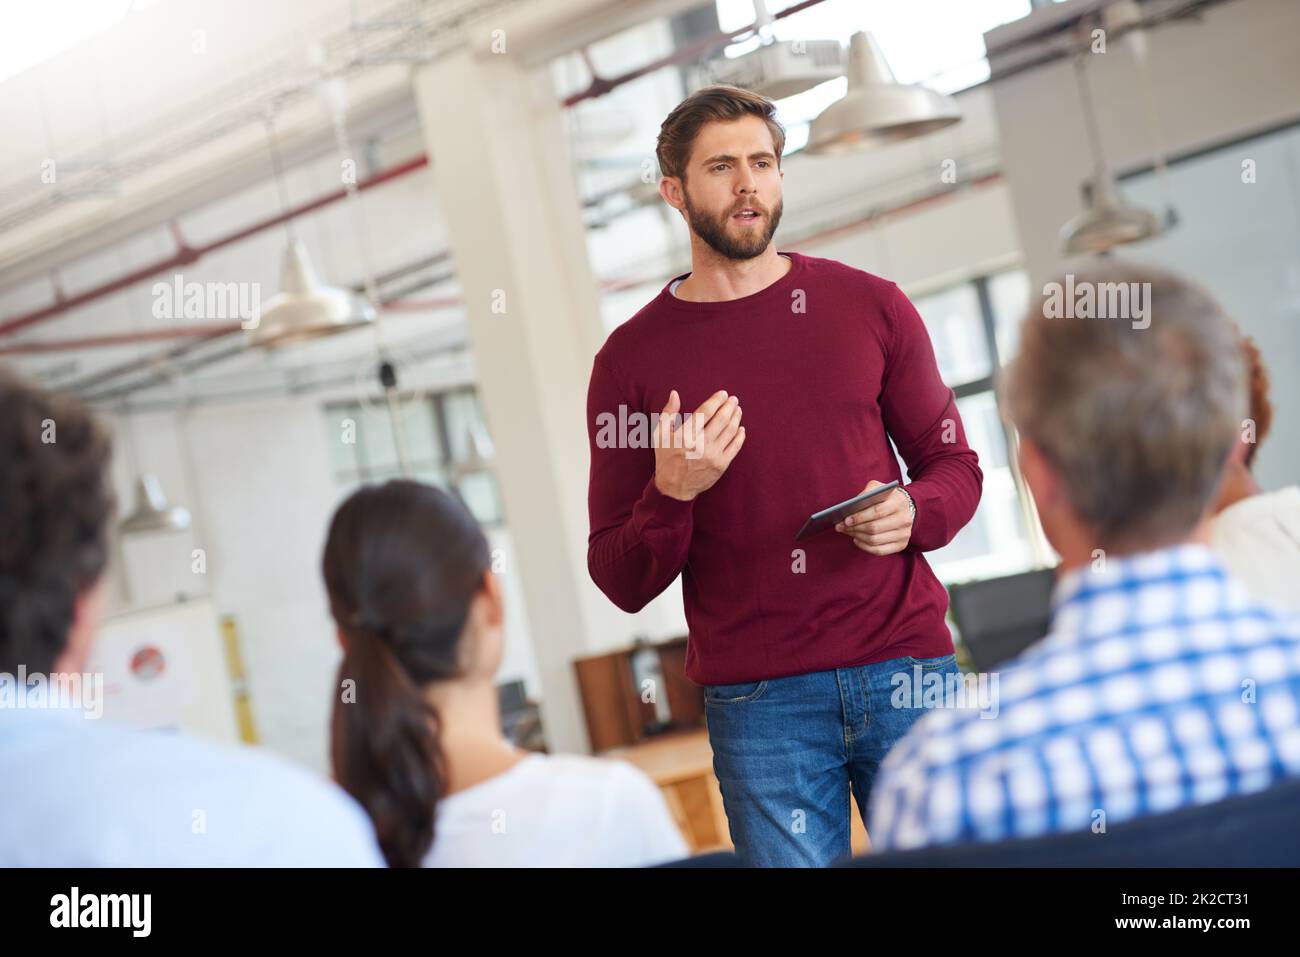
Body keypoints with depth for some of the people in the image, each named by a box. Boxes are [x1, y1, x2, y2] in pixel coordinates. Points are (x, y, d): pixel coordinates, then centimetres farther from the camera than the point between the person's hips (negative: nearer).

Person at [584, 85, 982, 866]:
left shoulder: (870, 306, 6)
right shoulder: (633, 359, 2)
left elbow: (955, 466, 11)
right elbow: (621, 583, 2)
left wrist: (913, 513, -10)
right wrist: (671, 495, -17)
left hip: (905, 667, 1)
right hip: (758, 699, -1)